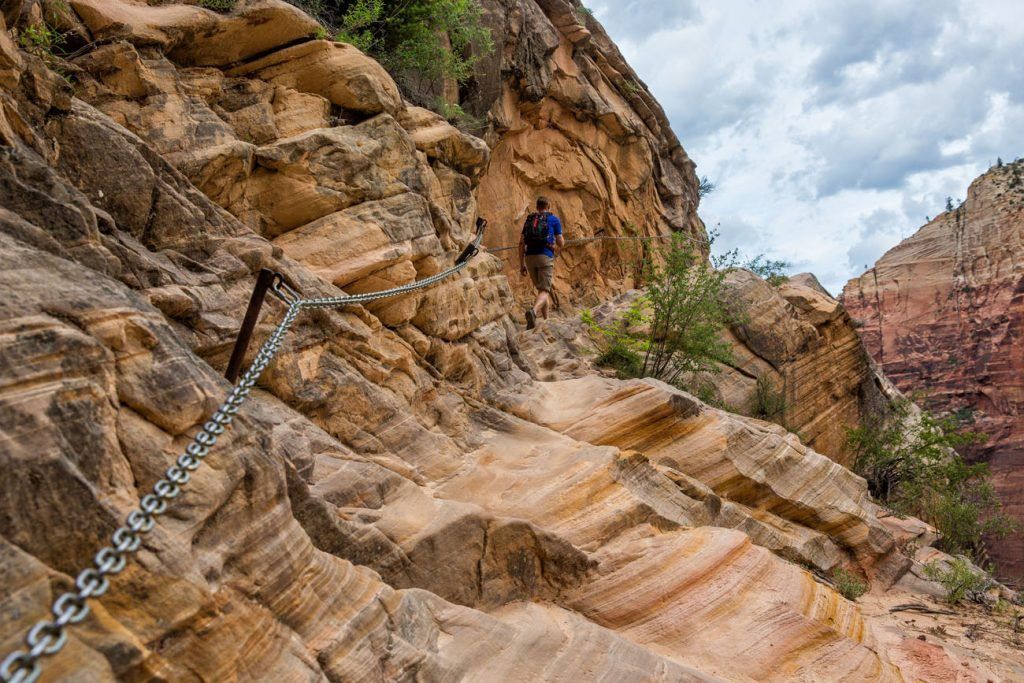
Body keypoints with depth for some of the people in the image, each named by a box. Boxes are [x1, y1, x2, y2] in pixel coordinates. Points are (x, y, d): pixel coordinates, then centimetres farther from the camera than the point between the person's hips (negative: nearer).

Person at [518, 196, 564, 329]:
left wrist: (522, 264, 13)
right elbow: (561, 243, 5)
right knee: (544, 291, -10)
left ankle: (546, 320, 21)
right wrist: (561, 239, 30)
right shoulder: (554, 219, 7)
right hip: (545, 257, -5)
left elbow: (521, 243, 10)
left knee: (543, 288, 21)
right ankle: (533, 311, -40)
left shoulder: (529, 220, 18)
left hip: (530, 257, 5)